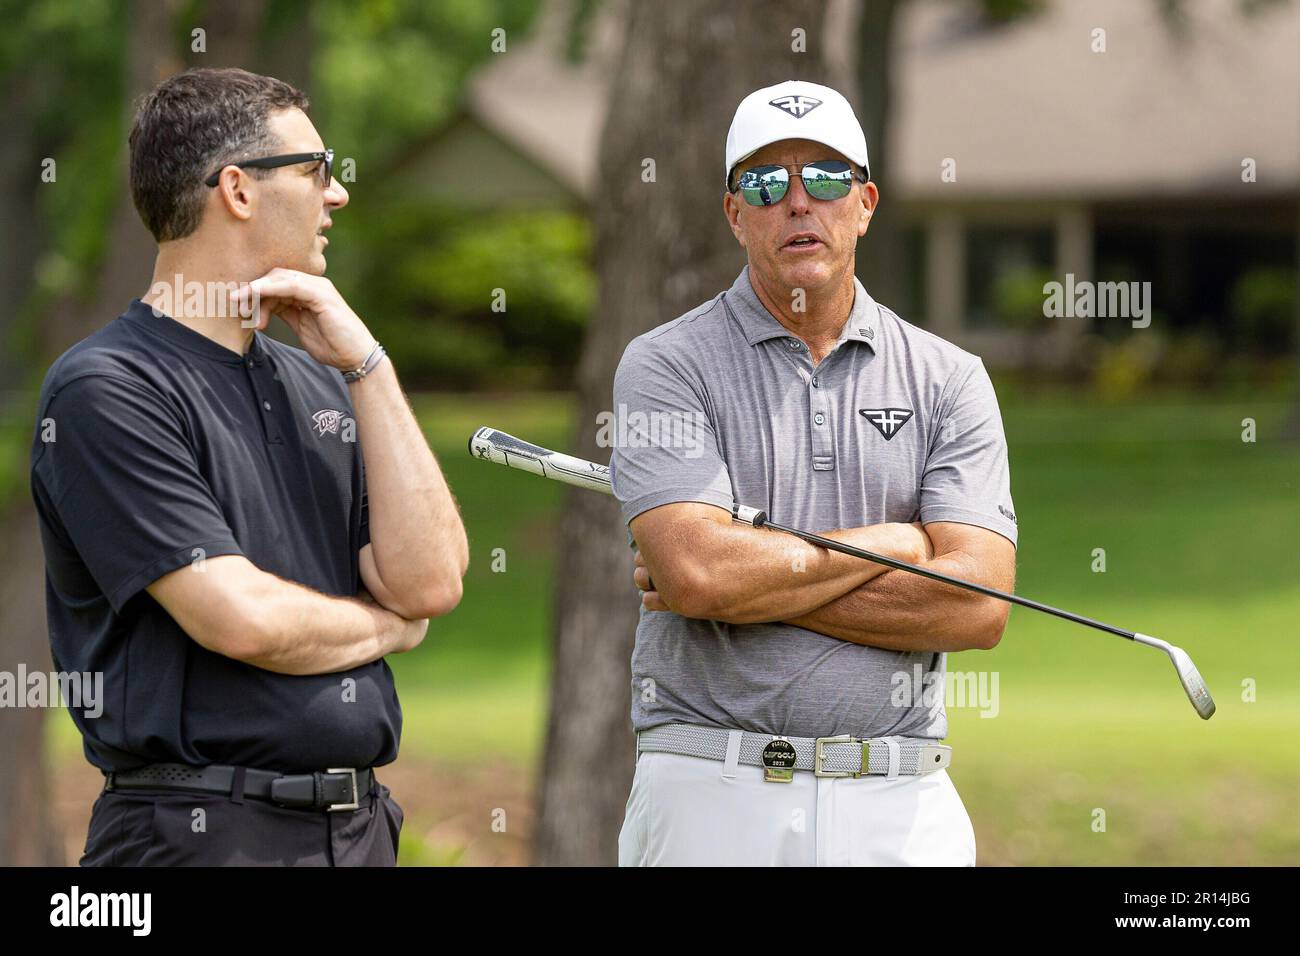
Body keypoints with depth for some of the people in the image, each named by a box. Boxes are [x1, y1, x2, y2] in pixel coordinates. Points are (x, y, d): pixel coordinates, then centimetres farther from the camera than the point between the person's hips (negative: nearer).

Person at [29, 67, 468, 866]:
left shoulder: (315, 381, 14)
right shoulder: (106, 390, -10)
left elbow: (432, 581, 2)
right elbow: (243, 620, -18)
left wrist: (369, 369, -2)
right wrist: (390, 625, 1)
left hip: (361, 828, 7)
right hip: (203, 831, -7)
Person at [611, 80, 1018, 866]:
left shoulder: (949, 380, 8)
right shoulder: (667, 365, 2)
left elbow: (979, 607, -5)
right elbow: (696, 570, -14)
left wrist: (753, 580, -8)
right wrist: (894, 545, -4)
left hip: (902, 804, 2)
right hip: (713, 800, -2)